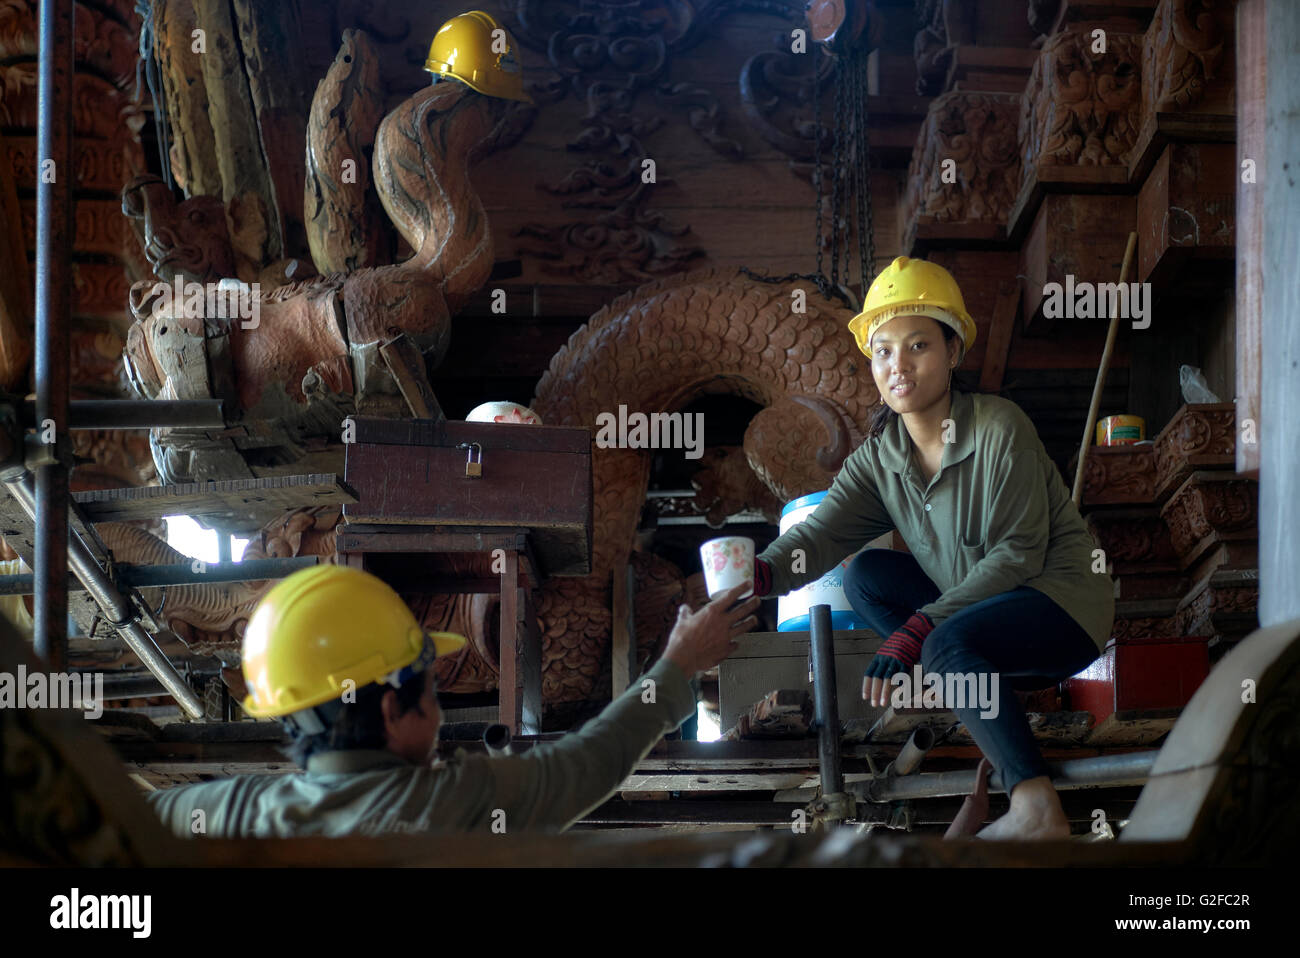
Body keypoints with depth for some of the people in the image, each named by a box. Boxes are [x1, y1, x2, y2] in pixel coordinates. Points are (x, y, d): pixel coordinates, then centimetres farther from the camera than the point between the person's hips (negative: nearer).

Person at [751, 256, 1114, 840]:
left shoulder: (1000, 428, -19)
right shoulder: (880, 456, 1)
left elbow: (1019, 552, -22)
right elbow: (822, 532, -10)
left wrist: (917, 630, -30)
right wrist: (760, 574, -34)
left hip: (1063, 599, -8)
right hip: (977, 602, 8)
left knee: (948, 643, -33)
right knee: (866, 575, -3)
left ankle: (1037, 812, -35)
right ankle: (989, 702, -8)